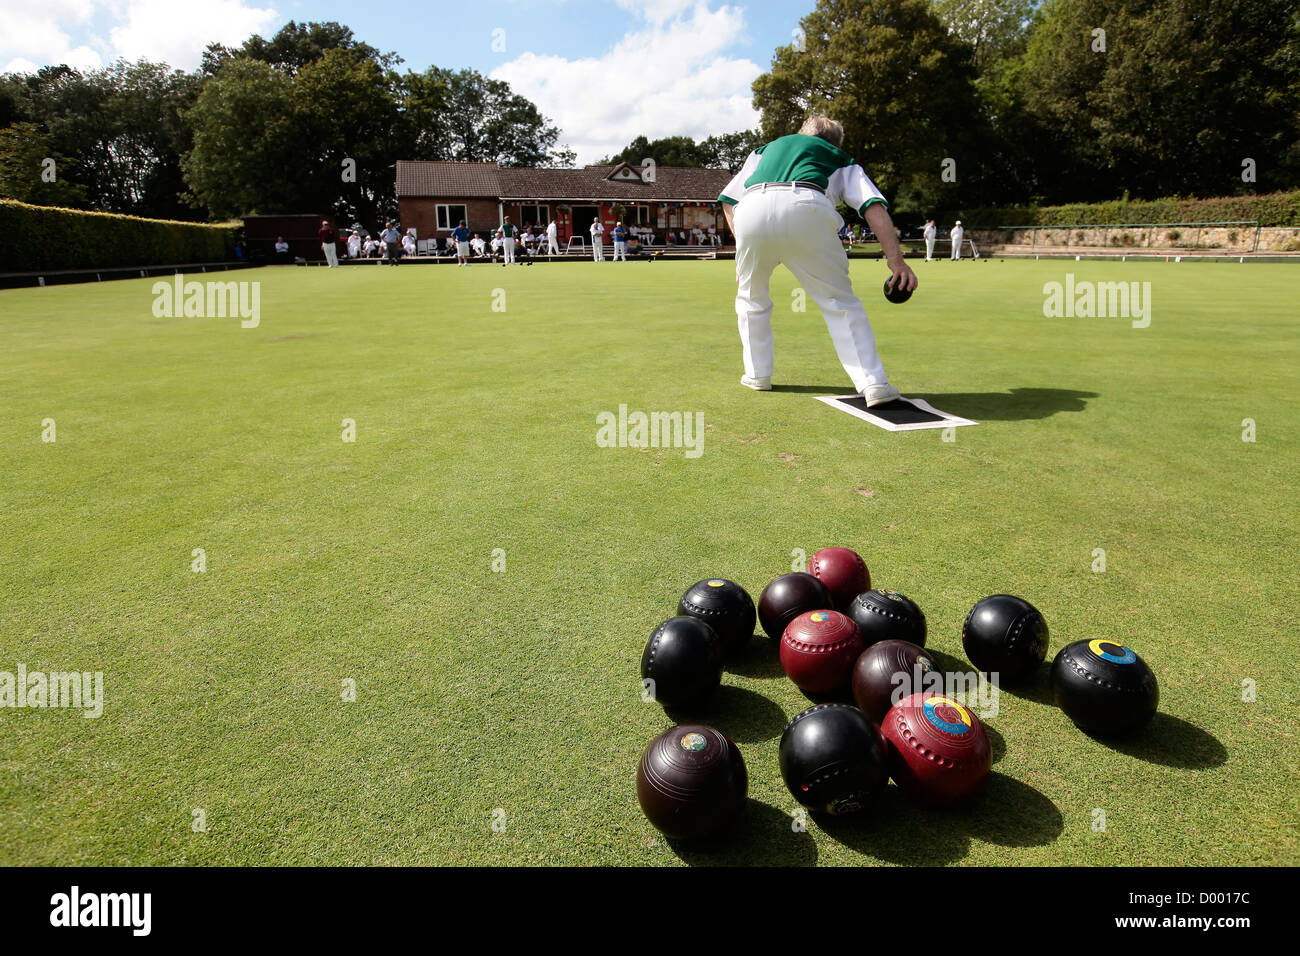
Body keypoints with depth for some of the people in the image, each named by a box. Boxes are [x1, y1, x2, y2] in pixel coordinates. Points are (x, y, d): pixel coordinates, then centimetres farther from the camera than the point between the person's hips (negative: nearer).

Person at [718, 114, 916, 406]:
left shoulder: (765, 149, 40)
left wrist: (744, 251, 29)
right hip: (808, 209, -2)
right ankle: (873, 383, -2)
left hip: (751, 210, 2)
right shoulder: (840, 160, 33)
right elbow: (874, 206, 14)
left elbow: (729, 200, 28)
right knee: (839, 300, 6)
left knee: (751, 298, 23)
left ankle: (758, 374, 27)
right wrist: (895, 259, 6)